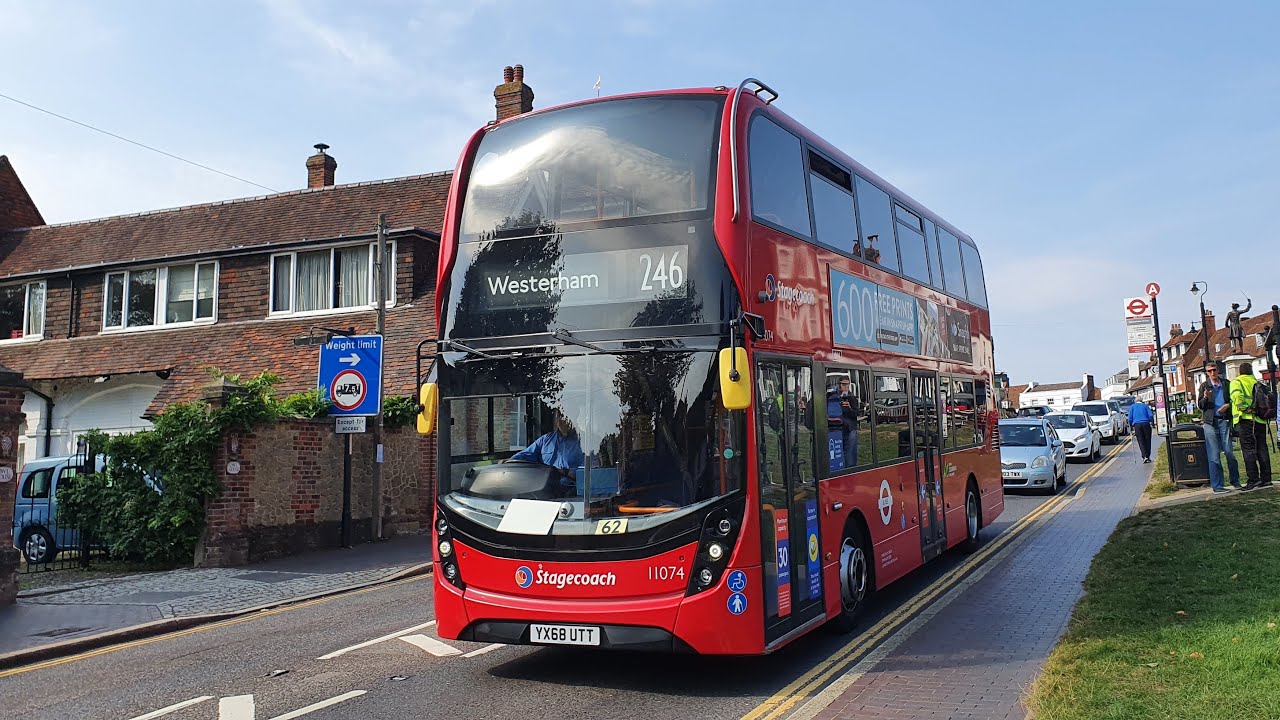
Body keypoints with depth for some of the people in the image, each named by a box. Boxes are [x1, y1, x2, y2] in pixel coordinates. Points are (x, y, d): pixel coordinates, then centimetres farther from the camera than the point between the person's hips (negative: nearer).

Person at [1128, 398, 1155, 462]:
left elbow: (1130, 418, 7)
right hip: (1146, 423, 0)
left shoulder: (1132, 406, 13)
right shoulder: (1145, 405, 12)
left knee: (1141, 442, -1)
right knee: (1147, 441, 8)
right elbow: (1151, 415, 2)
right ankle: (1148, 457, 9)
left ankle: (1145, 456, -15)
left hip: (1137, 425, 0)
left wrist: (1131, 426, 19)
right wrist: (1150, 421, 19)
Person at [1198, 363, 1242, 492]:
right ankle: (1216, 485, 1)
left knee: (1229, 452, -2)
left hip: (1224, 421, 1)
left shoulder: (1226, 384, 12)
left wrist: (1228, 405, -4)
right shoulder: (1204, 386, 8)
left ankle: (1235, 481, 14)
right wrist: (1205, 398, -17)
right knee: (1214, 455, -2)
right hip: (1211, 422, -1)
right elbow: (1200, 405, 4)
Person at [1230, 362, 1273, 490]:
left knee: (1248, 449, -6)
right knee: (1262, 449, 10)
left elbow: (1237, 396, -18)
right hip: (1260, 420, 5)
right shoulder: (1257, 383, 17)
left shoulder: (1236, 382, 0)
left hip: (1246, 419, -5)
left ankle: (1254, 479, -11)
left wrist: (1245, 408, -11)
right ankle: (1266, 478, 11)